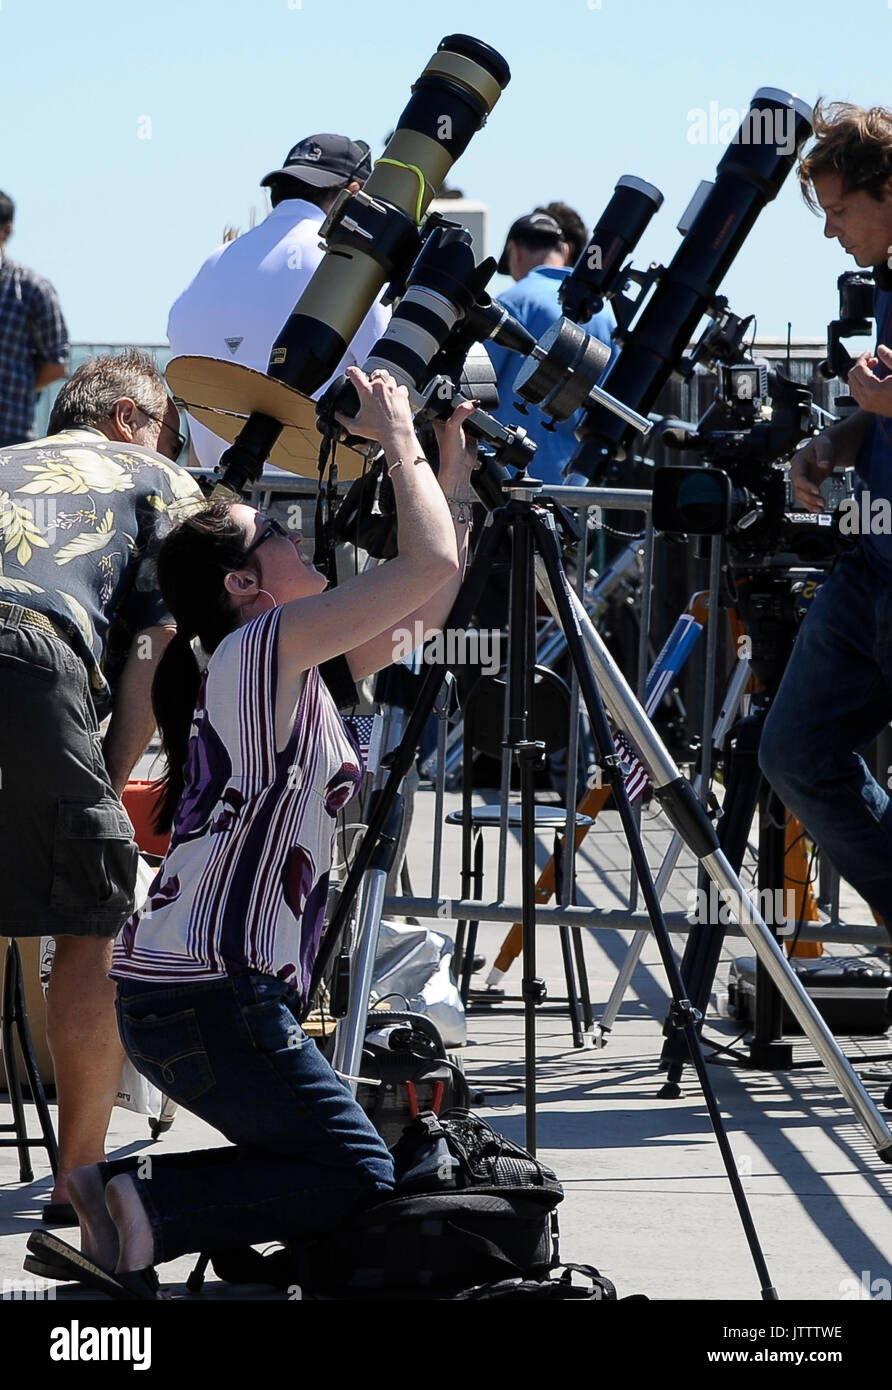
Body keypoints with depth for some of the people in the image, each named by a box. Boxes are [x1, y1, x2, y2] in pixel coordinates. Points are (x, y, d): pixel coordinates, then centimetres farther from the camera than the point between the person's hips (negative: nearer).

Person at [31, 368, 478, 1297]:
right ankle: (145, 1215, -16)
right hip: (212, 1000, -10)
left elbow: (423, 607, 27)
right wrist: (398, 438, -3)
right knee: (362, 1184, -7)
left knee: (304, 1162, 16)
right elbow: (432, 562, -15)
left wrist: (453, 472, 23)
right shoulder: (262, 648, -9)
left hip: (170, 998, 10)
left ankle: (115, 1218, 3)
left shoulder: (299, 670, 19)